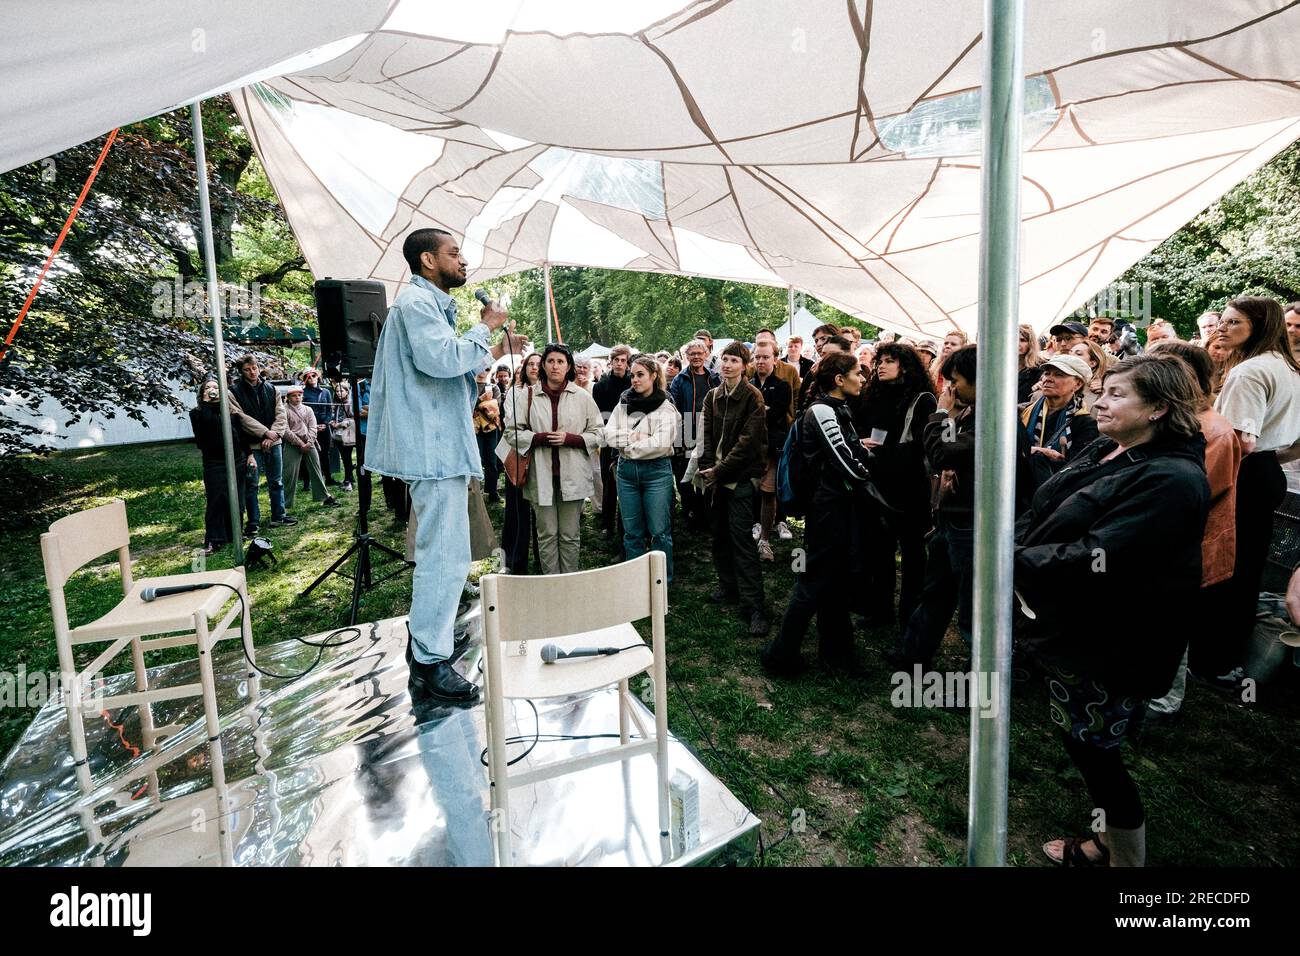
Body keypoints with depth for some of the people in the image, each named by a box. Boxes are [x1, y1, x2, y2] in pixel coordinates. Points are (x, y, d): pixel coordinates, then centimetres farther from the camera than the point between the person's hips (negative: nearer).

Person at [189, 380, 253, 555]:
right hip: (214, 463, -3)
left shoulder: (230, 409, 12)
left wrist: (249, 454, 7)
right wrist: (206, 402, -12)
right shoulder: (198, 412, 5)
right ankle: (214, 540, -2)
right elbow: (205, 423, -17)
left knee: (236, 499, 6)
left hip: (237, 460, 3)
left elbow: (242, 432, 13)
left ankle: (234, 534, 18)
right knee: (216, 500, -6)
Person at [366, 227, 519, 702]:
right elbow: (442, 358, -26)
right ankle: (430, 662, 2)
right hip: (435, 448, -11)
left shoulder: (431, 304, 23)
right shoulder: (417, 301, -10)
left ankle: (423, 646, 29)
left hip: (440, 445, 11)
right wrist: (485, 327, -12)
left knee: (437, 553, 17)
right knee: (447, 557, -8)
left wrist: (492, 353, 16)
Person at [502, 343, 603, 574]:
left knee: (570, 535, 7)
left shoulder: (582, 397, 4)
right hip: (541, 475, 0)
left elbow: (598, 434, 4)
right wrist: (541, 438, -12)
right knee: (547, 534, 7)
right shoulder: (529, 396, 4)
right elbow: (512, 433, 3)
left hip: (572, 475, 0)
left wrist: (570, 438, -11)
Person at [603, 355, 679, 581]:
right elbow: (609, 435, -1)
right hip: (626, 470, 4)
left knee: (659, 531, 2)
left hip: (656, 471, -4)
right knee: (632, 531, 12)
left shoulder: (665, 407, -4)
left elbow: (661, 443, -17)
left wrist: (628, 444, -8)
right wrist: (633, 437, -14)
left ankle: (664, 580, 16)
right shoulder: (623, 403, 9)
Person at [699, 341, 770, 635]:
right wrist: (707, 469, -5)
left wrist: (719, 470, -14)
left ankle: (754, 605, -5)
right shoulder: (712, 397, 12)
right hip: (715, 476, 6)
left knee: (741, 538, -9)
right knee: (720, 534, 13)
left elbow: (747, 442, -13)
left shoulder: (752, 397, -6)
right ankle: (728, 587, 28)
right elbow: (706, 437, 8)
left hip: (740, 477, -6)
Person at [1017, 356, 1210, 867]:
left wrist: (1014, 562, -24)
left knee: (1095, 752, 8)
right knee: (1082, 743, 22)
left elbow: (1097, 558, -30)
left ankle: (1126, 857, 31)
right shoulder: (1102, 451, 5)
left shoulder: (1170, 480, -22)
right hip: (1074, 632, 9)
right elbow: (1039, 513, 9)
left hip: (1106, 648, -9)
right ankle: (1110, 840, 43)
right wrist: (1007, 545, -9)